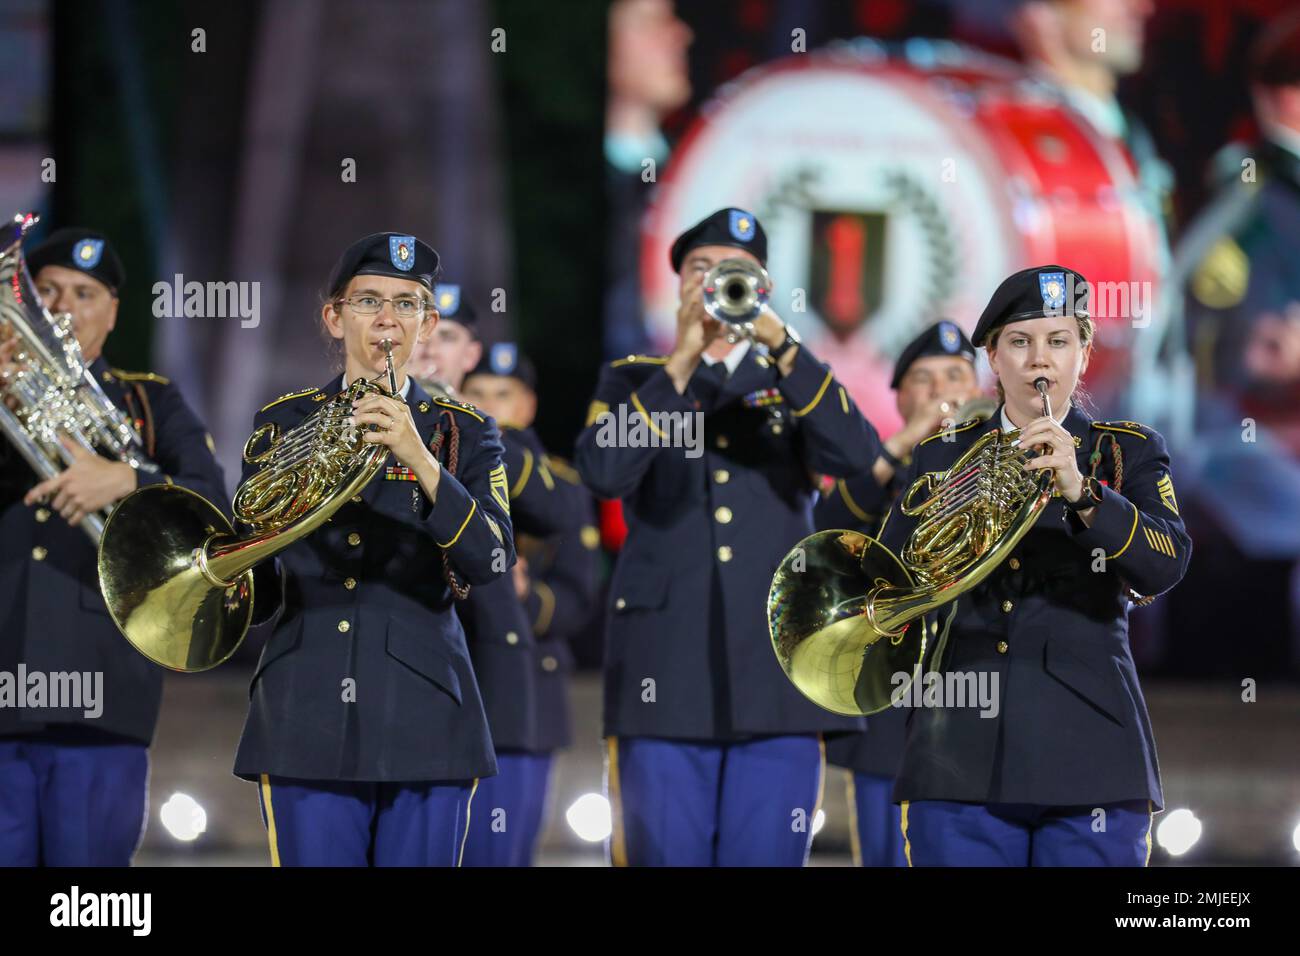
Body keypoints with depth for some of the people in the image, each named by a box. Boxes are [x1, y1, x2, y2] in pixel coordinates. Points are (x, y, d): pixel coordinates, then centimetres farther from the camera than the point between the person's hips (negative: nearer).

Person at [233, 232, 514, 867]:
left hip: (424, 722, 0)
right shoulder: (282, 424, 11)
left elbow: (491, 562, -9)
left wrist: (420, 458, -21)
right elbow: (257, 588, 11)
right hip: (308, 722, 0)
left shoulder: (464, 432, 8)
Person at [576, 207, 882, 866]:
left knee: (766, 858, -2)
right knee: (664, 857, -2)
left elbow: (855, 456, -7)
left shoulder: (795, 383, 14)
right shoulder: (633, 380, 13)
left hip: (778, 679, 1)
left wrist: (778, 341, -14)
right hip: (667, 678, 0)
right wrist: (683, 360, -12)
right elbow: (604, 472, -8)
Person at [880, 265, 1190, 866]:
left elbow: (1166, 566, -9)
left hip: (1088, 749, -1)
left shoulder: (1128, 453, 8)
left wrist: (1081, 491, -25)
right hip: (963, 752, 1)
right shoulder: (942, 455, 14)